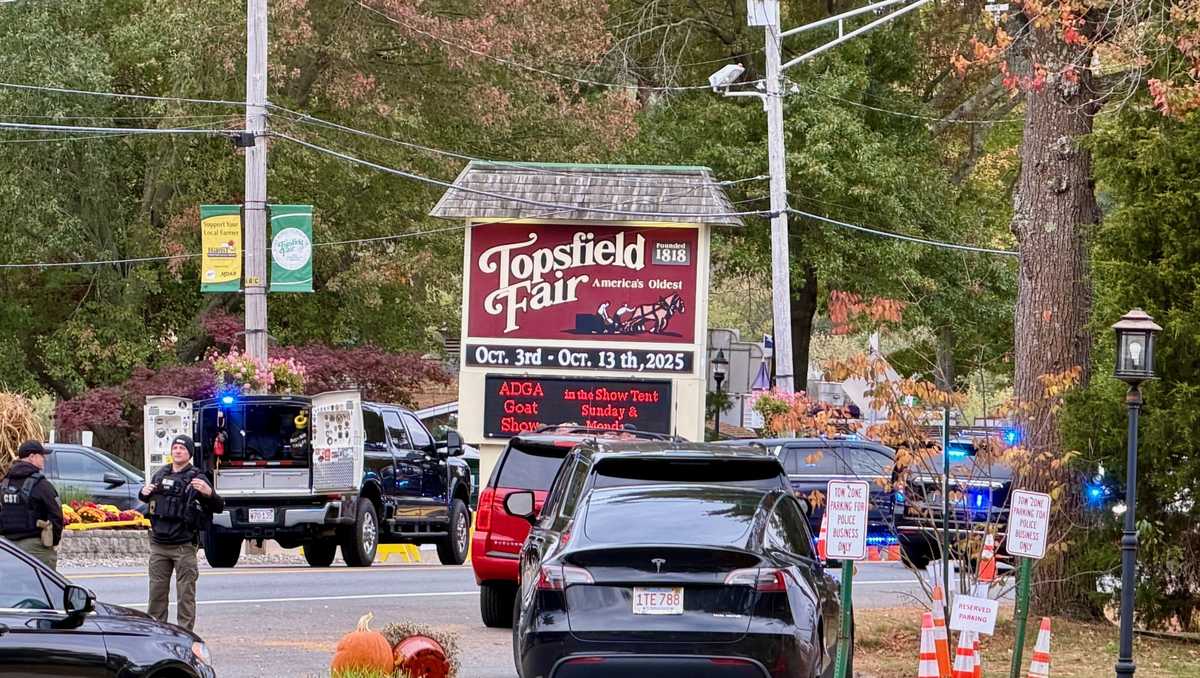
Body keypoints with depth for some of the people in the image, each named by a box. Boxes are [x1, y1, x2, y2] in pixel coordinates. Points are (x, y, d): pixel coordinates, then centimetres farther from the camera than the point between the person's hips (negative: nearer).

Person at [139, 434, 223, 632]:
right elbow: (148, 500, 29)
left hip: (184, 546, -5)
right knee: (157, 590, 9)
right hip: (159, 544, 5)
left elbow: (219, 507, -8)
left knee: (186, 593, -2)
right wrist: (144, 493, 5)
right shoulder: (160, 475, 11)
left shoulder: (196, 478, -4)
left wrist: (209, 493, -29)